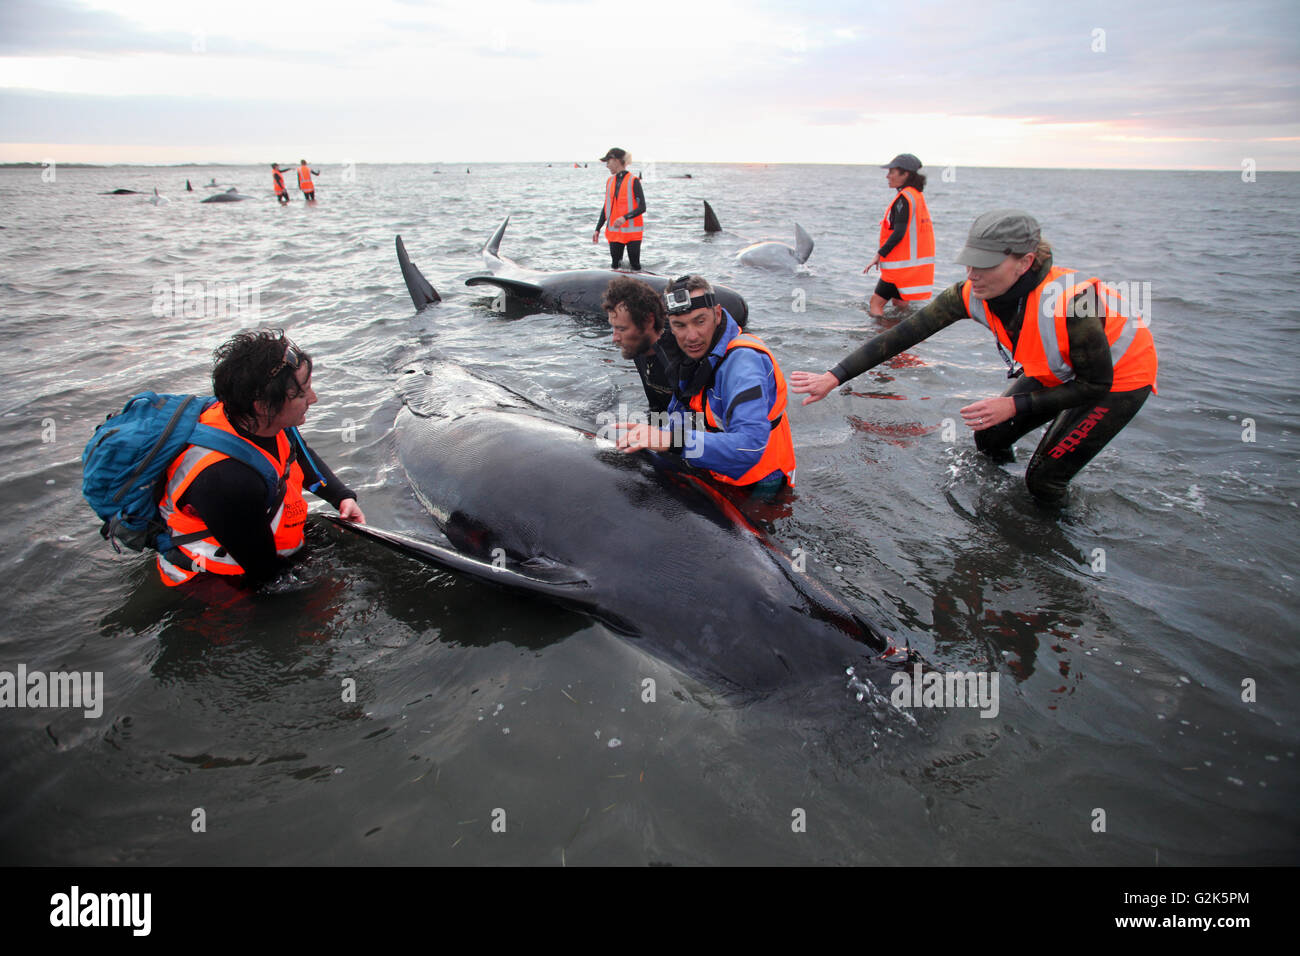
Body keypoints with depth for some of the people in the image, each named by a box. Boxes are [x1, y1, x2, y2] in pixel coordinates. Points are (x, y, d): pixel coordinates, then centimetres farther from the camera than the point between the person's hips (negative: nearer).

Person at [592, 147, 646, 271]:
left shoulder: (633, 181, -9)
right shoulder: (610, 181, 10)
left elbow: (642, 207, -14)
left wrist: (625, 217, -28)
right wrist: (597, 229, 12)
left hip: (632, 232, -5)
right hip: (614, 232, 6)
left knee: (635, 265, -2)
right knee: (615, 265, 6)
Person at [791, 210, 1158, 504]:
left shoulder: (1069, 302, -40)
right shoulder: (973, 294, -24)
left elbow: (1097, 384, -27)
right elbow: (901, 335, -24)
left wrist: (1014, 405, -33)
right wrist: (834, 377, -30)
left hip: (1119, 376, -6)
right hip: (1059, 370, 6)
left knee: (1043, 481, -8)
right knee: (989, 439, 5)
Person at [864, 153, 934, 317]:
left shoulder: (905, 198, -15)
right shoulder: (917, 195, 15)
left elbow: (899, 233, -22)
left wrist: (879, 255, -18)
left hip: (902, 264, -10)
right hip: (916, 263, 10)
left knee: (876, 302, -6)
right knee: (899, 302, 19)